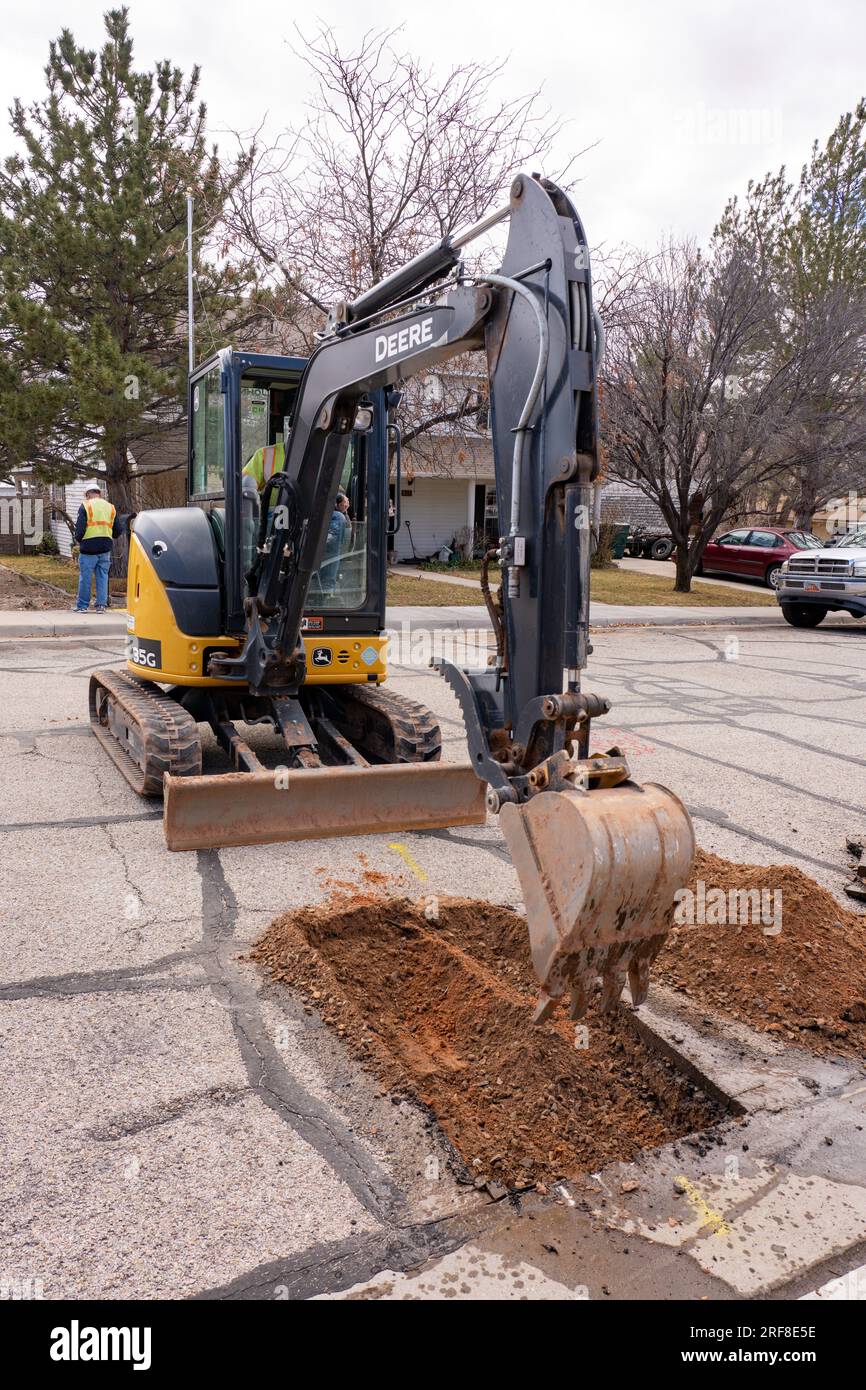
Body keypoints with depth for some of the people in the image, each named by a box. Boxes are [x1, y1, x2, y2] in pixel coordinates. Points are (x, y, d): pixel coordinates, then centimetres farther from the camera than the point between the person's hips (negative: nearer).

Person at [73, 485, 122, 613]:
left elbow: (80, 527, -8)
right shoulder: (111, 508, 12)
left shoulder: (85, 506, -2)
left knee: (85, 577, 4)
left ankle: (82, 606, 9)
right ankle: (101, 605, 9)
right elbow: (117, 531, 11)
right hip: (105, 548, 4)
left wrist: (78, 539, 9)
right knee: (102, 577, 9)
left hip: (88, 547, -4)